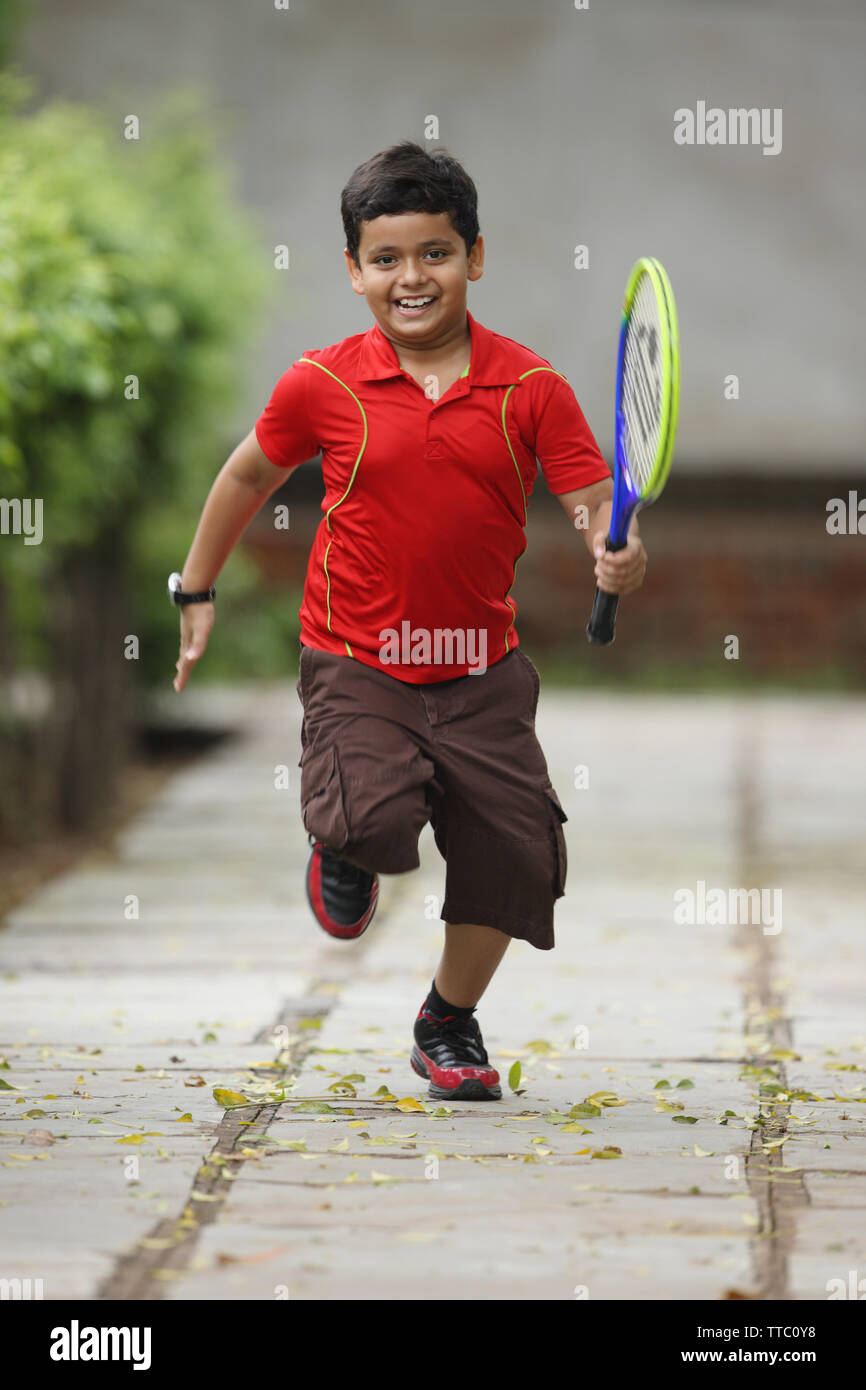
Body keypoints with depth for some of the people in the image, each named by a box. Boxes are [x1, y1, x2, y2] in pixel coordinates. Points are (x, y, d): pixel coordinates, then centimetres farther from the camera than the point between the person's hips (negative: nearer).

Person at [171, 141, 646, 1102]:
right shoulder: (322, 385, -6)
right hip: (357, 661, -2)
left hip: (480, 667, 2)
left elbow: (595, 503, -6)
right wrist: (197, 592, 16)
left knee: (514, 851, 1)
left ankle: (449, 1025, 29)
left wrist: (619, 557, -29)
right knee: (374, 819, -25)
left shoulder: (530, 387, -6)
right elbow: (249, 477, 11)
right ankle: (348, 850, 17)